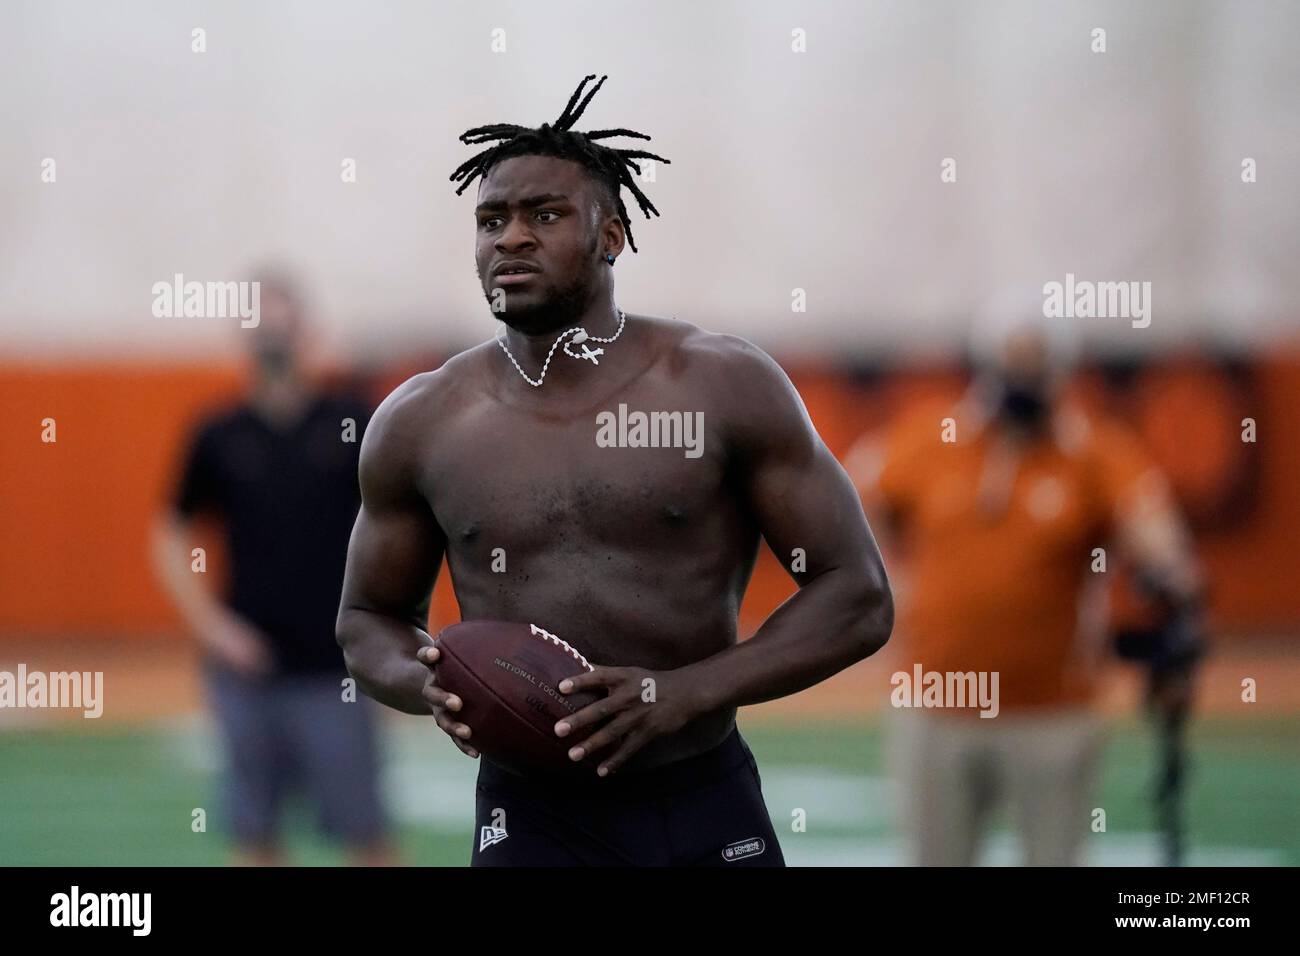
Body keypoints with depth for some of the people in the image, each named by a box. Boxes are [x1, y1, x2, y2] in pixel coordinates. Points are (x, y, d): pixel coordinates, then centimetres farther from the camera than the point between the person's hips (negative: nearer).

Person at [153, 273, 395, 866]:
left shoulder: (354, 425, 1)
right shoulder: (218, 438, 4)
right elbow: (171, 538, 11)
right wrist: (211, 625, -1)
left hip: (336, 672, -2)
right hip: (250, 670, 2)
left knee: (365, 833, -2)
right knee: (256, 837, 4)